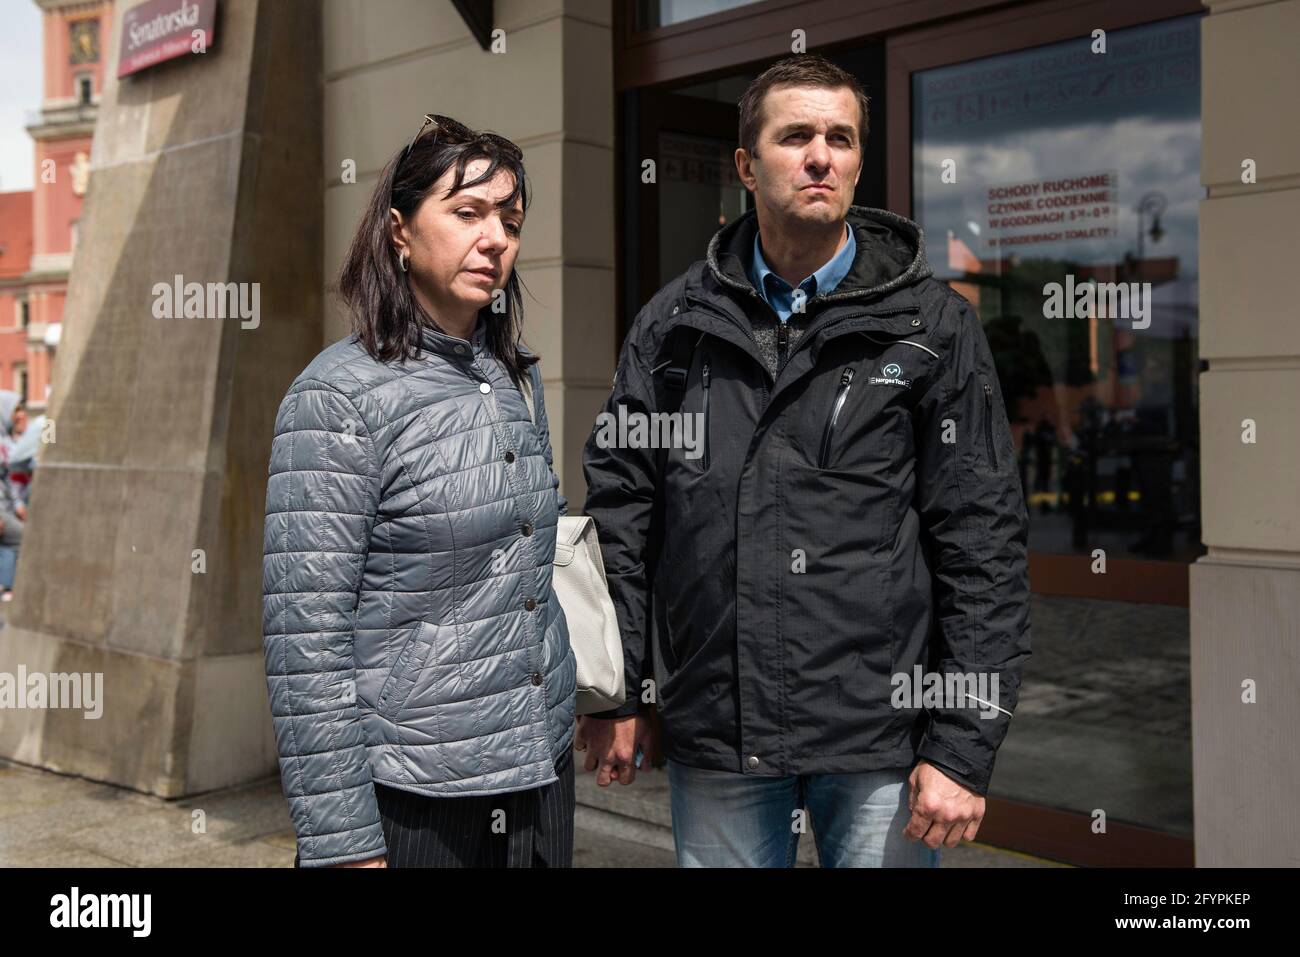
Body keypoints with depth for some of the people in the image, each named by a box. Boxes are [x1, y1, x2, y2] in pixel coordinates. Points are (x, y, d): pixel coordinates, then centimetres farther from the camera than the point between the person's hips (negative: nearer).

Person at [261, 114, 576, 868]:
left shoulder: (519, 378, 7)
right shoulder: (339, 396, -13)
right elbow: (305, 636, -16)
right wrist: (344, 842, -17)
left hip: (541, 777, 6)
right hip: (412, 804, -6)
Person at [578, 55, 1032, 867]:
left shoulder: (934, 327, -1)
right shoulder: (675, 324, 5)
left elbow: (984, 541, -4)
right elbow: (619, 507, 6)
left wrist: (965, 746, -8)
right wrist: (618, 694, 3)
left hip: (883, 743, -1)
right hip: (713, 738, 2)